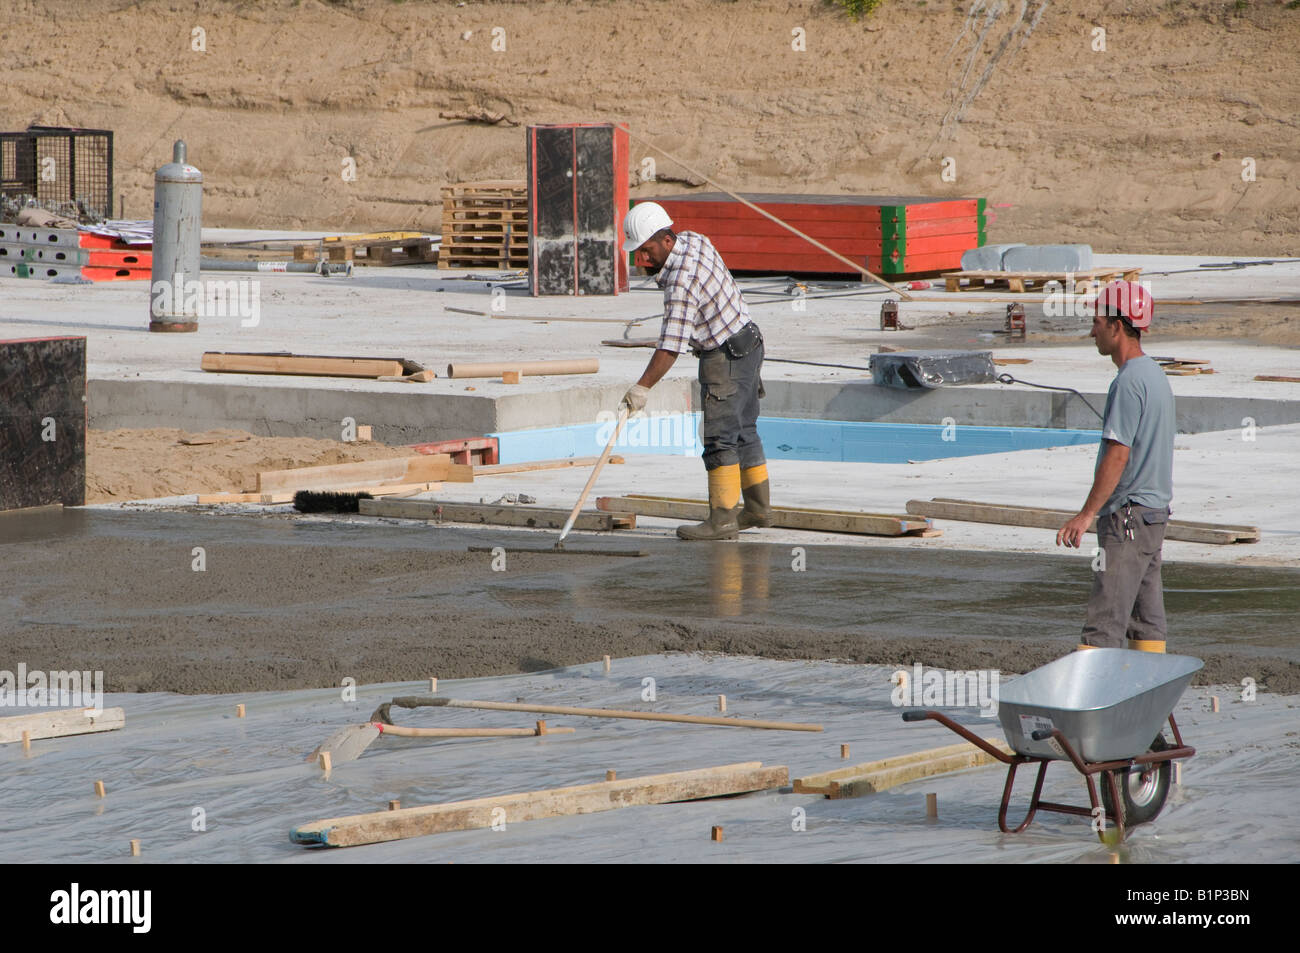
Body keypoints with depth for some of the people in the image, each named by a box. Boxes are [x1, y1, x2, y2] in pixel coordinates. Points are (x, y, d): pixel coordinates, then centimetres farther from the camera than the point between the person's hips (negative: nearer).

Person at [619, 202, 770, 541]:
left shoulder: (682, 283, -28)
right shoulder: (694, 240, 1)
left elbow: (670, 347, -31)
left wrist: (642, 388, -30)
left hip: (725, 356, -10)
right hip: (748, 342, 10)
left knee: (719, 436, -12)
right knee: (743, 430, 17)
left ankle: (723, 518, -15)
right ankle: (757, 508, 25)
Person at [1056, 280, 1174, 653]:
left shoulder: (1129, 381, -15)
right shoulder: (1156, 376, 15)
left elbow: (1118, 455, -20)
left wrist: (1087, 514, -19)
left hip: (1127, 514, -10)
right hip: (1155, 510, 10)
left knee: (1105, 621, -12)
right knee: (1146, 617, 10)